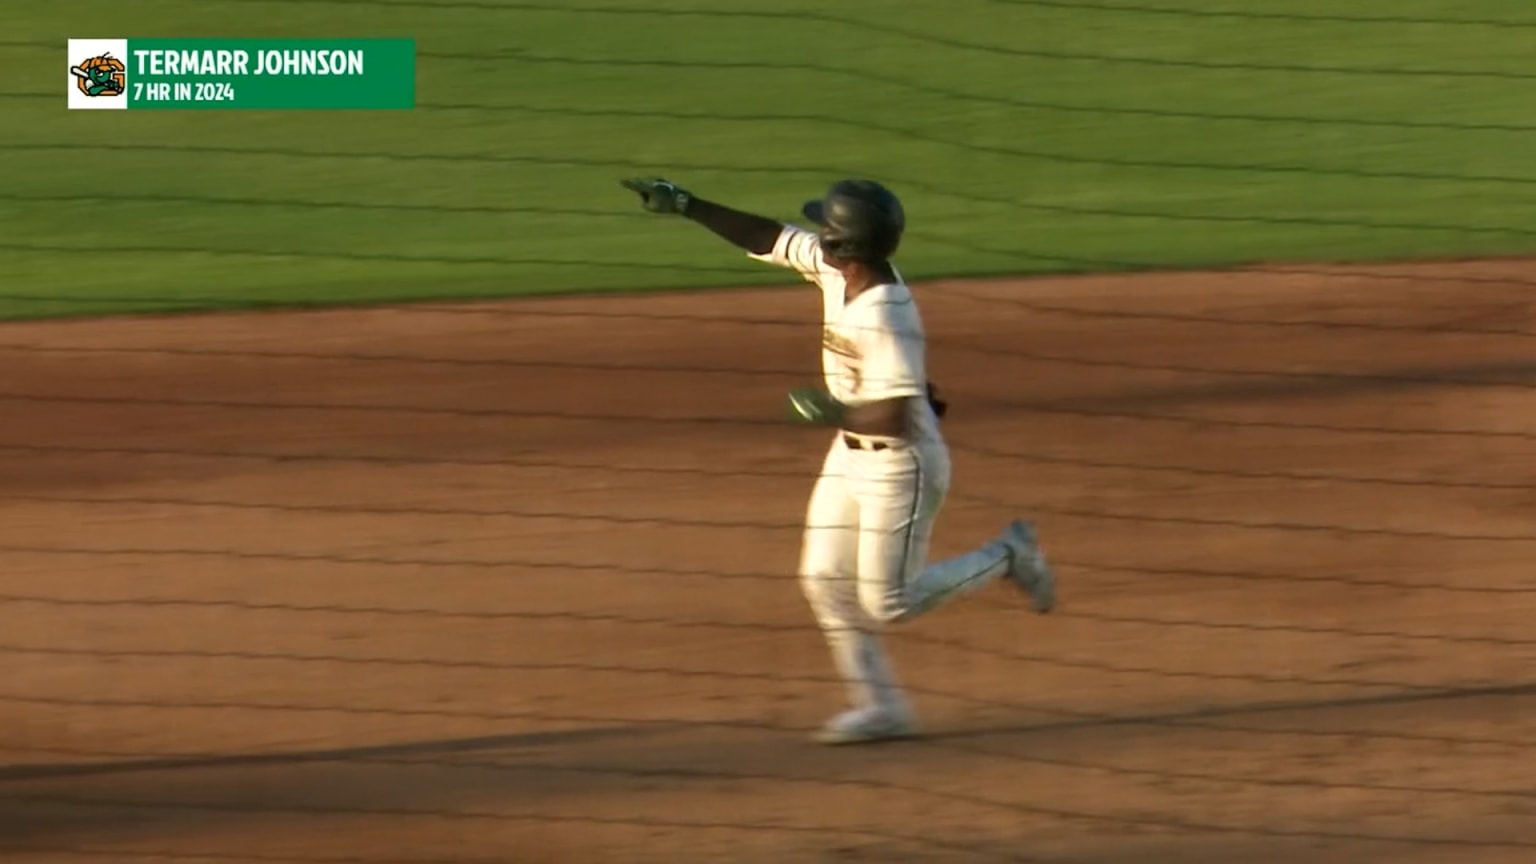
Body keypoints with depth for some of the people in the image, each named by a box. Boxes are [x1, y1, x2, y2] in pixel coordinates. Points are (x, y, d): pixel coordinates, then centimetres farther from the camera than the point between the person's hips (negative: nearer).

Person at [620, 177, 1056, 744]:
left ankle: (1006, 557, 16)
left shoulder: (887, 317, -31)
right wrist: (685, 206, 3)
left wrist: (832, 415, -21)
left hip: (900, 466, -9)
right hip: (850, 457, 9)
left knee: (889, 602, 0)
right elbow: (769, 239, 6)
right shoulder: (834, 269, -6)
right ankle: (879, 707, 17)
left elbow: (895, 417, -34)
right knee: (826, 584, 8)